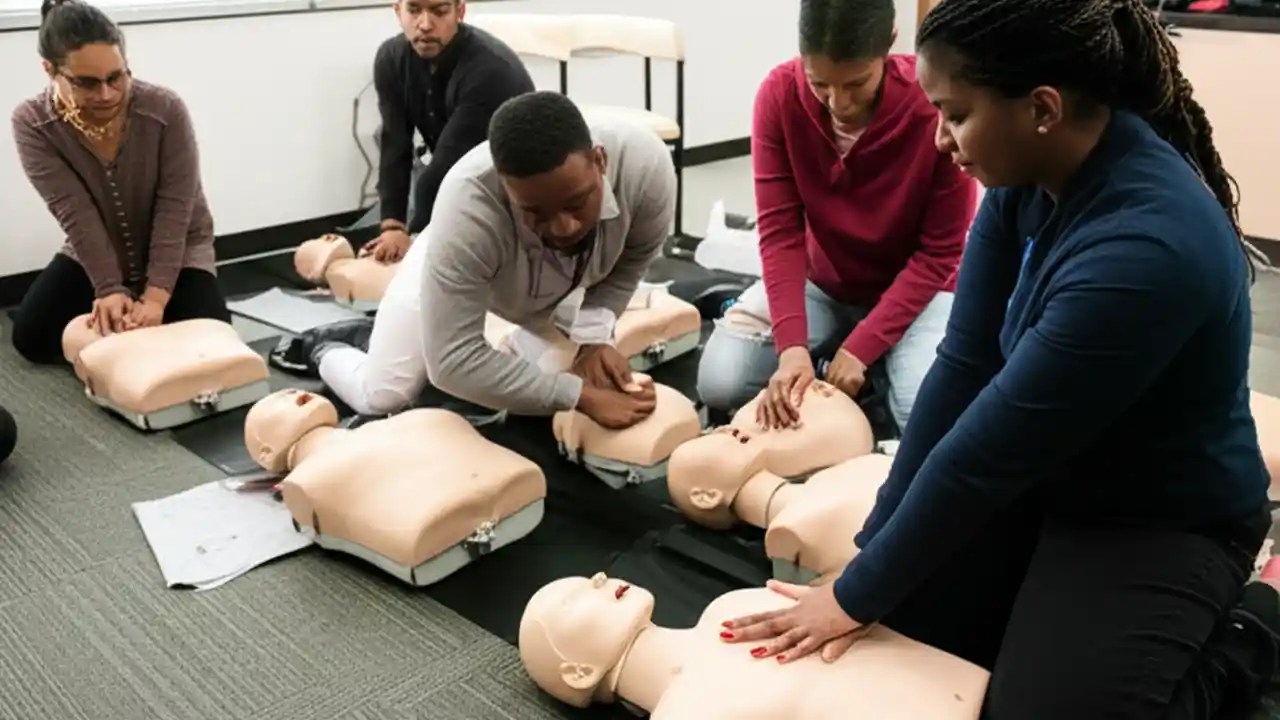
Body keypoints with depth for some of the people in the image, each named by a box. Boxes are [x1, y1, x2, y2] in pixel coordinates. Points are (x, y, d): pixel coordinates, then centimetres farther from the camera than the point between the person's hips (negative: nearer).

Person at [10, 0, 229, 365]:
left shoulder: (166, 109, -25)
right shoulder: (32, 123, -20)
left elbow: (174, 211, -25)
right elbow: (76, 216, -25)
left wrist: (156, 296, -32)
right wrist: (108, 290, -36)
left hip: (178, 251, -1)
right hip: (92, 255, 2)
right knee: (31, 337, -13)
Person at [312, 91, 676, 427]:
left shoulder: (646, 162, -38)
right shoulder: (469, 205, -46)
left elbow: (631, 259, -15)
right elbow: (453, 361, -41)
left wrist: (592, 338, -29)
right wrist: (581, 396, -43)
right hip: (456, 268, -3)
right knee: (380, 397, -7)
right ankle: (327, 353, 28)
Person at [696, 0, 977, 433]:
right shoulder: (780, 94, -20)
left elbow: (939, 253, -19)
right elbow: (779, 231, -19)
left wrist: (860, 349, -25)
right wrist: (792, 345, -32)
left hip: (916, 286, -2)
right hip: (820, 282, 2)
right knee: (719, 384, -15)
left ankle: (877, 366, 8)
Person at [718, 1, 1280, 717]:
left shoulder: (1141, 251, -35)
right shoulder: (1031, 172, -11)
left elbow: (983, 452, -30)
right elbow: (963, 366, -11)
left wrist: (858, 594, -18)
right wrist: (869, 559, -11)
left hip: (1163, 519, -6)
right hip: (1047, 479, 6)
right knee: (893, 609, -2)